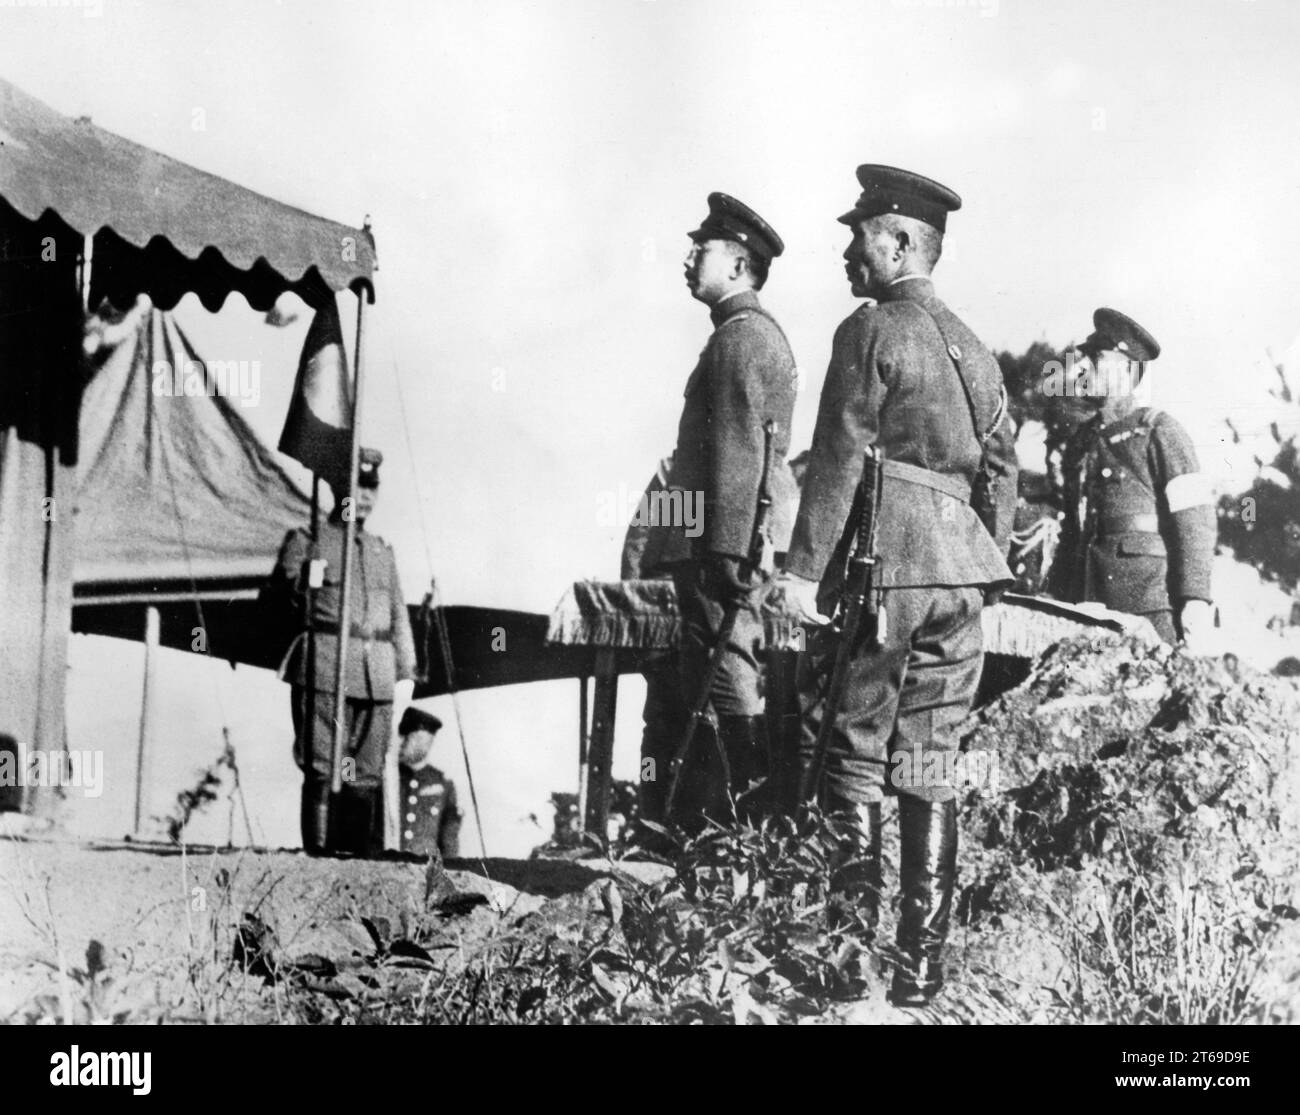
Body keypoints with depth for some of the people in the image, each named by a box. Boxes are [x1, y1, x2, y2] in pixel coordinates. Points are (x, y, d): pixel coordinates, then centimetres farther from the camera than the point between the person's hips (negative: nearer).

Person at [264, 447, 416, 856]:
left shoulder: (383, 551, 21)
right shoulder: (307, 540, 7)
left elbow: (399, 616, 21)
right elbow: (277, 593, -1)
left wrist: (406, 673, 13)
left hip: (377, 679, 5)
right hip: (324, 673, -4)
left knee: (369, 776, 3)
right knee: (323, 771, -8)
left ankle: (366, 858, 7)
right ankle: (319, 854, -5)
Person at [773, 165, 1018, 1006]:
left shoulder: (872, 330, -5)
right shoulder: (972, 346, 17)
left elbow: (840, 458, -12)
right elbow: (1003, 468, 17)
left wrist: (805, 570, -12)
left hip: (883, 564, -7)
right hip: (961, 572, 7)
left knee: (851, 749, 2)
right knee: (930, 763, 8)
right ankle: (920, 963, 12)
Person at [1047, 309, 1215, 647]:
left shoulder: (1158, 431, 0)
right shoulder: (1081, 440, 17)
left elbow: (1195, 518, -5)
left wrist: (1195, 598, -13)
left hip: (1148, 602, -5)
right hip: (1084, 600, 5)